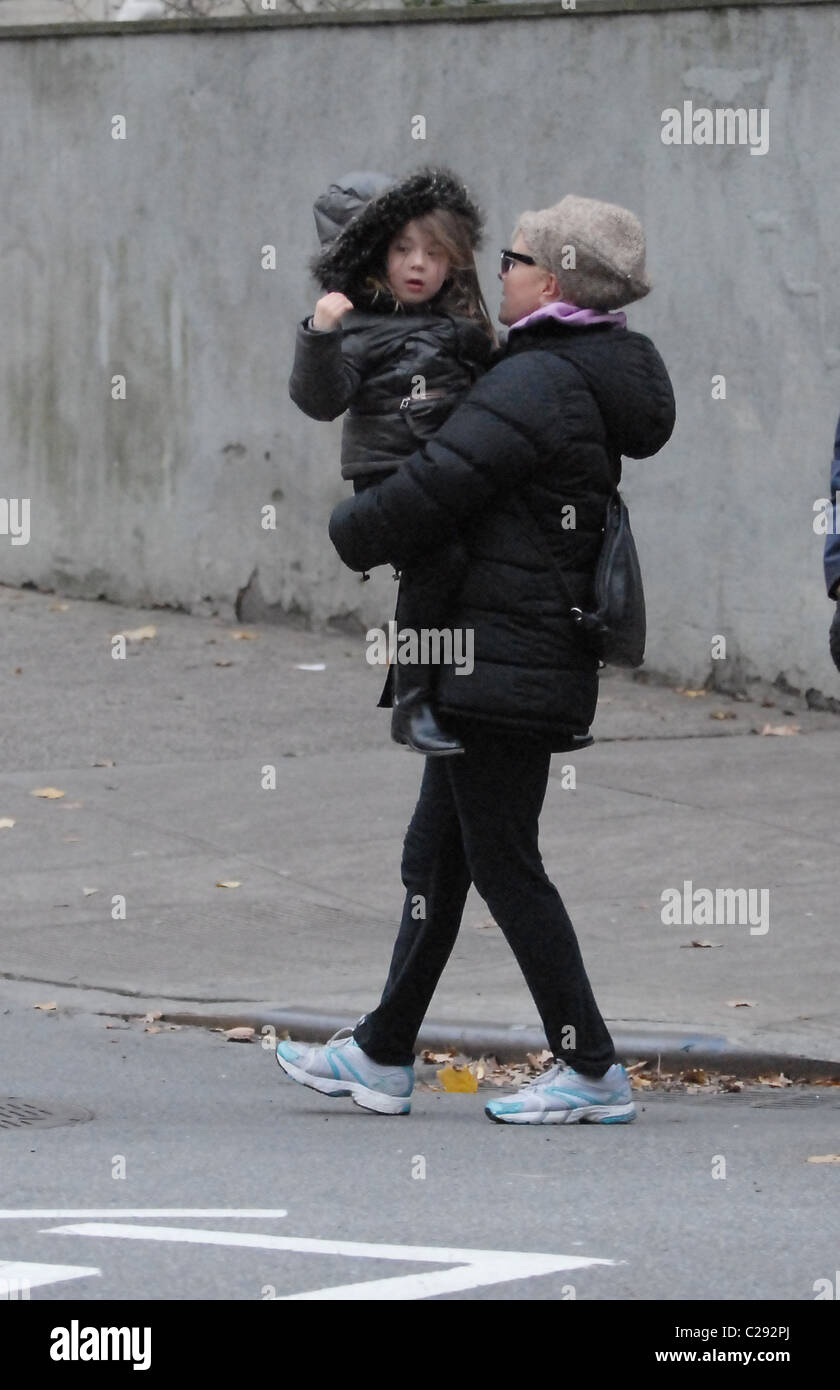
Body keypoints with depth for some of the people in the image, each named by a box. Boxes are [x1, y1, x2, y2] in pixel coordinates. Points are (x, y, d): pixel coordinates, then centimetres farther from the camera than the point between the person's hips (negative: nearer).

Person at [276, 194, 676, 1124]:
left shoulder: (536, 384, -18)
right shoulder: (595, 377, 13)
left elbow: (427, 492, -19)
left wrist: (350, 532, -1)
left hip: (506, 664, -10)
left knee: (504, 865, -4)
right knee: (435, 855, 16)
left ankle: (591, 1072, -1)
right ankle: (382, 1056, 23)